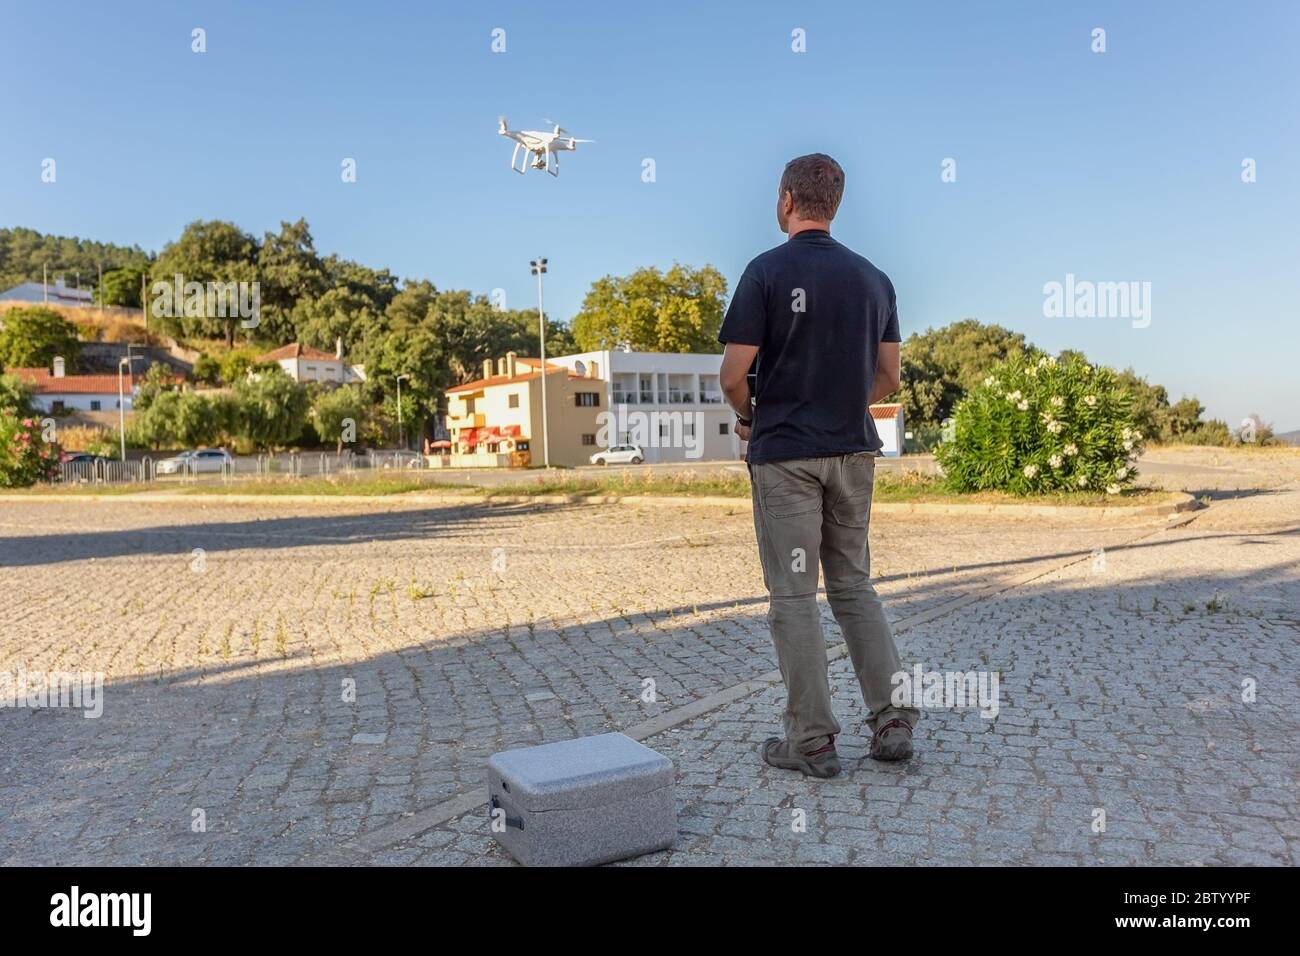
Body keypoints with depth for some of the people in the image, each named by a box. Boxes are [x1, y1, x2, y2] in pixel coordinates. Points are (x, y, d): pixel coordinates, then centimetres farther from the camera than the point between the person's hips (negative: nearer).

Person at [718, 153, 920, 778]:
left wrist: (747, 417, 8)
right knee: (854, 585, 16)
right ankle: (892, 718, 13)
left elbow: (734, 375, -12)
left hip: (785, 455, -5)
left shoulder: (768, 271, -11)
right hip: (854, 451, 5)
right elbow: (888, 378, 8)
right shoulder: (873, 278, 6)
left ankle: (811, 740, 9)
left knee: (794, 596, 2)